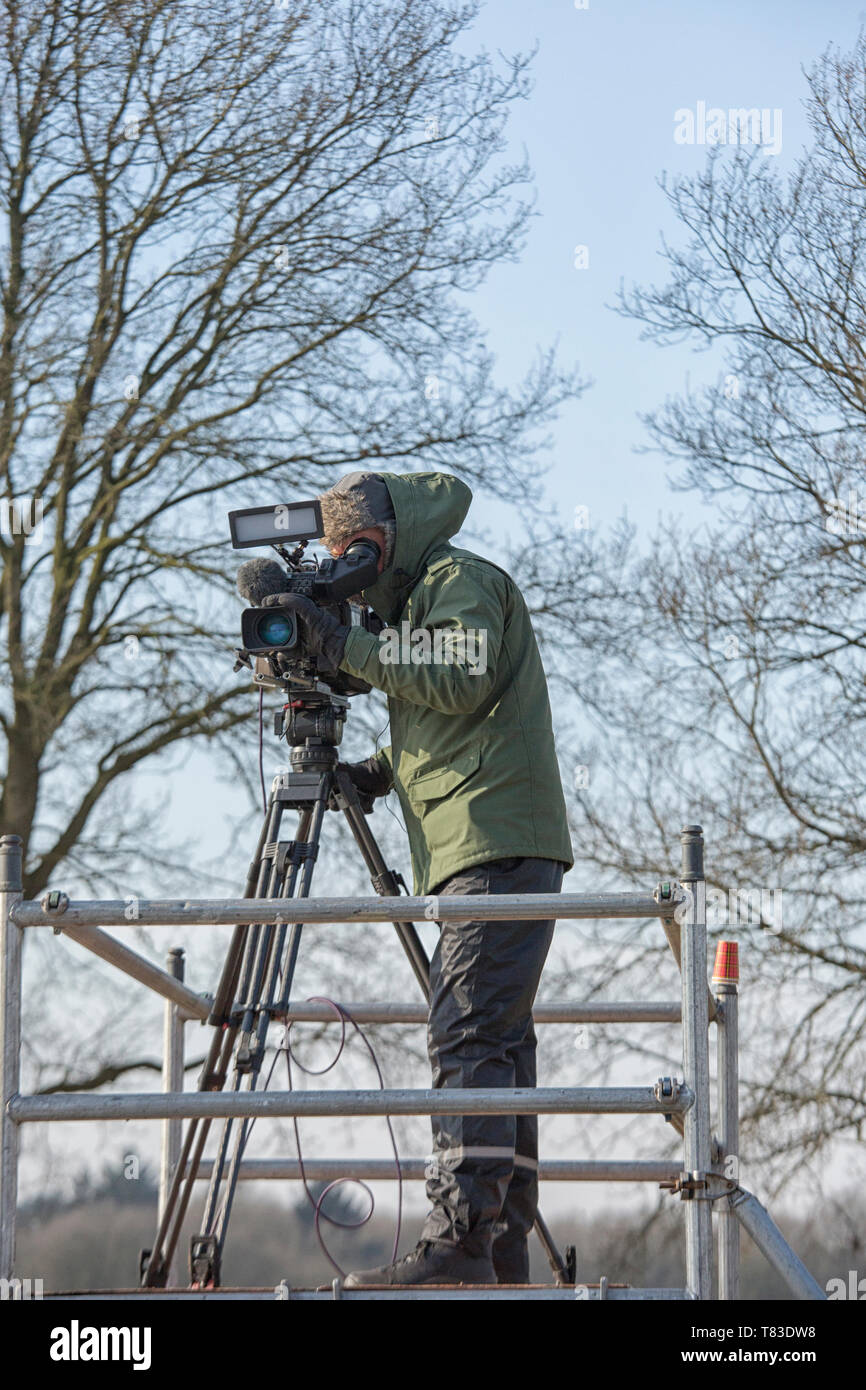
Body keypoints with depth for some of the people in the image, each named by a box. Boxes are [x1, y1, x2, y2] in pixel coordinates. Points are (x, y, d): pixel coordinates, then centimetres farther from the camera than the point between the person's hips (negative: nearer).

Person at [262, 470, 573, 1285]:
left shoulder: (462, 582, -2)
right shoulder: (423, 599, 28)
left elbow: (464, 676, -19)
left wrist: (346, 645, -16)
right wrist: (379, 772, 16)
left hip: (498, 846, -10)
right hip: (480, 855, 10)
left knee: (468, 1039, -18)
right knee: (497, 1043, 6)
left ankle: (459, 1243, -25)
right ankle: (503, 1258, 6)